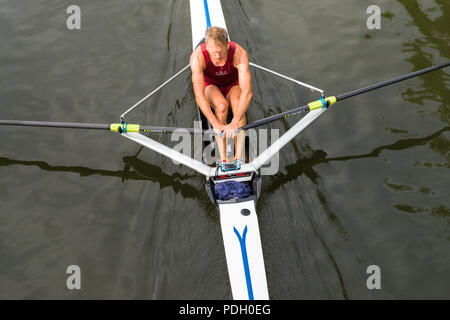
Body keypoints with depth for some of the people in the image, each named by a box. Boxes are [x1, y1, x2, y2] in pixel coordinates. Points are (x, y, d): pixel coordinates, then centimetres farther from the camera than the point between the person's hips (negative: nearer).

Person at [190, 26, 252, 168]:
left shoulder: (239, 53, -32)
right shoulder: (198, 56, -32)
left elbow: (247, 92, -41)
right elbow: (199, 96, -39)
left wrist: (234, 123, -54)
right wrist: (215, 124, -51)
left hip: (233, 86, 0)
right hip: (211, 86, 0)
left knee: (237, 104, -34)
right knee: (221, 105, -34)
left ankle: (240, 159, -36)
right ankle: (222, 160, -34)